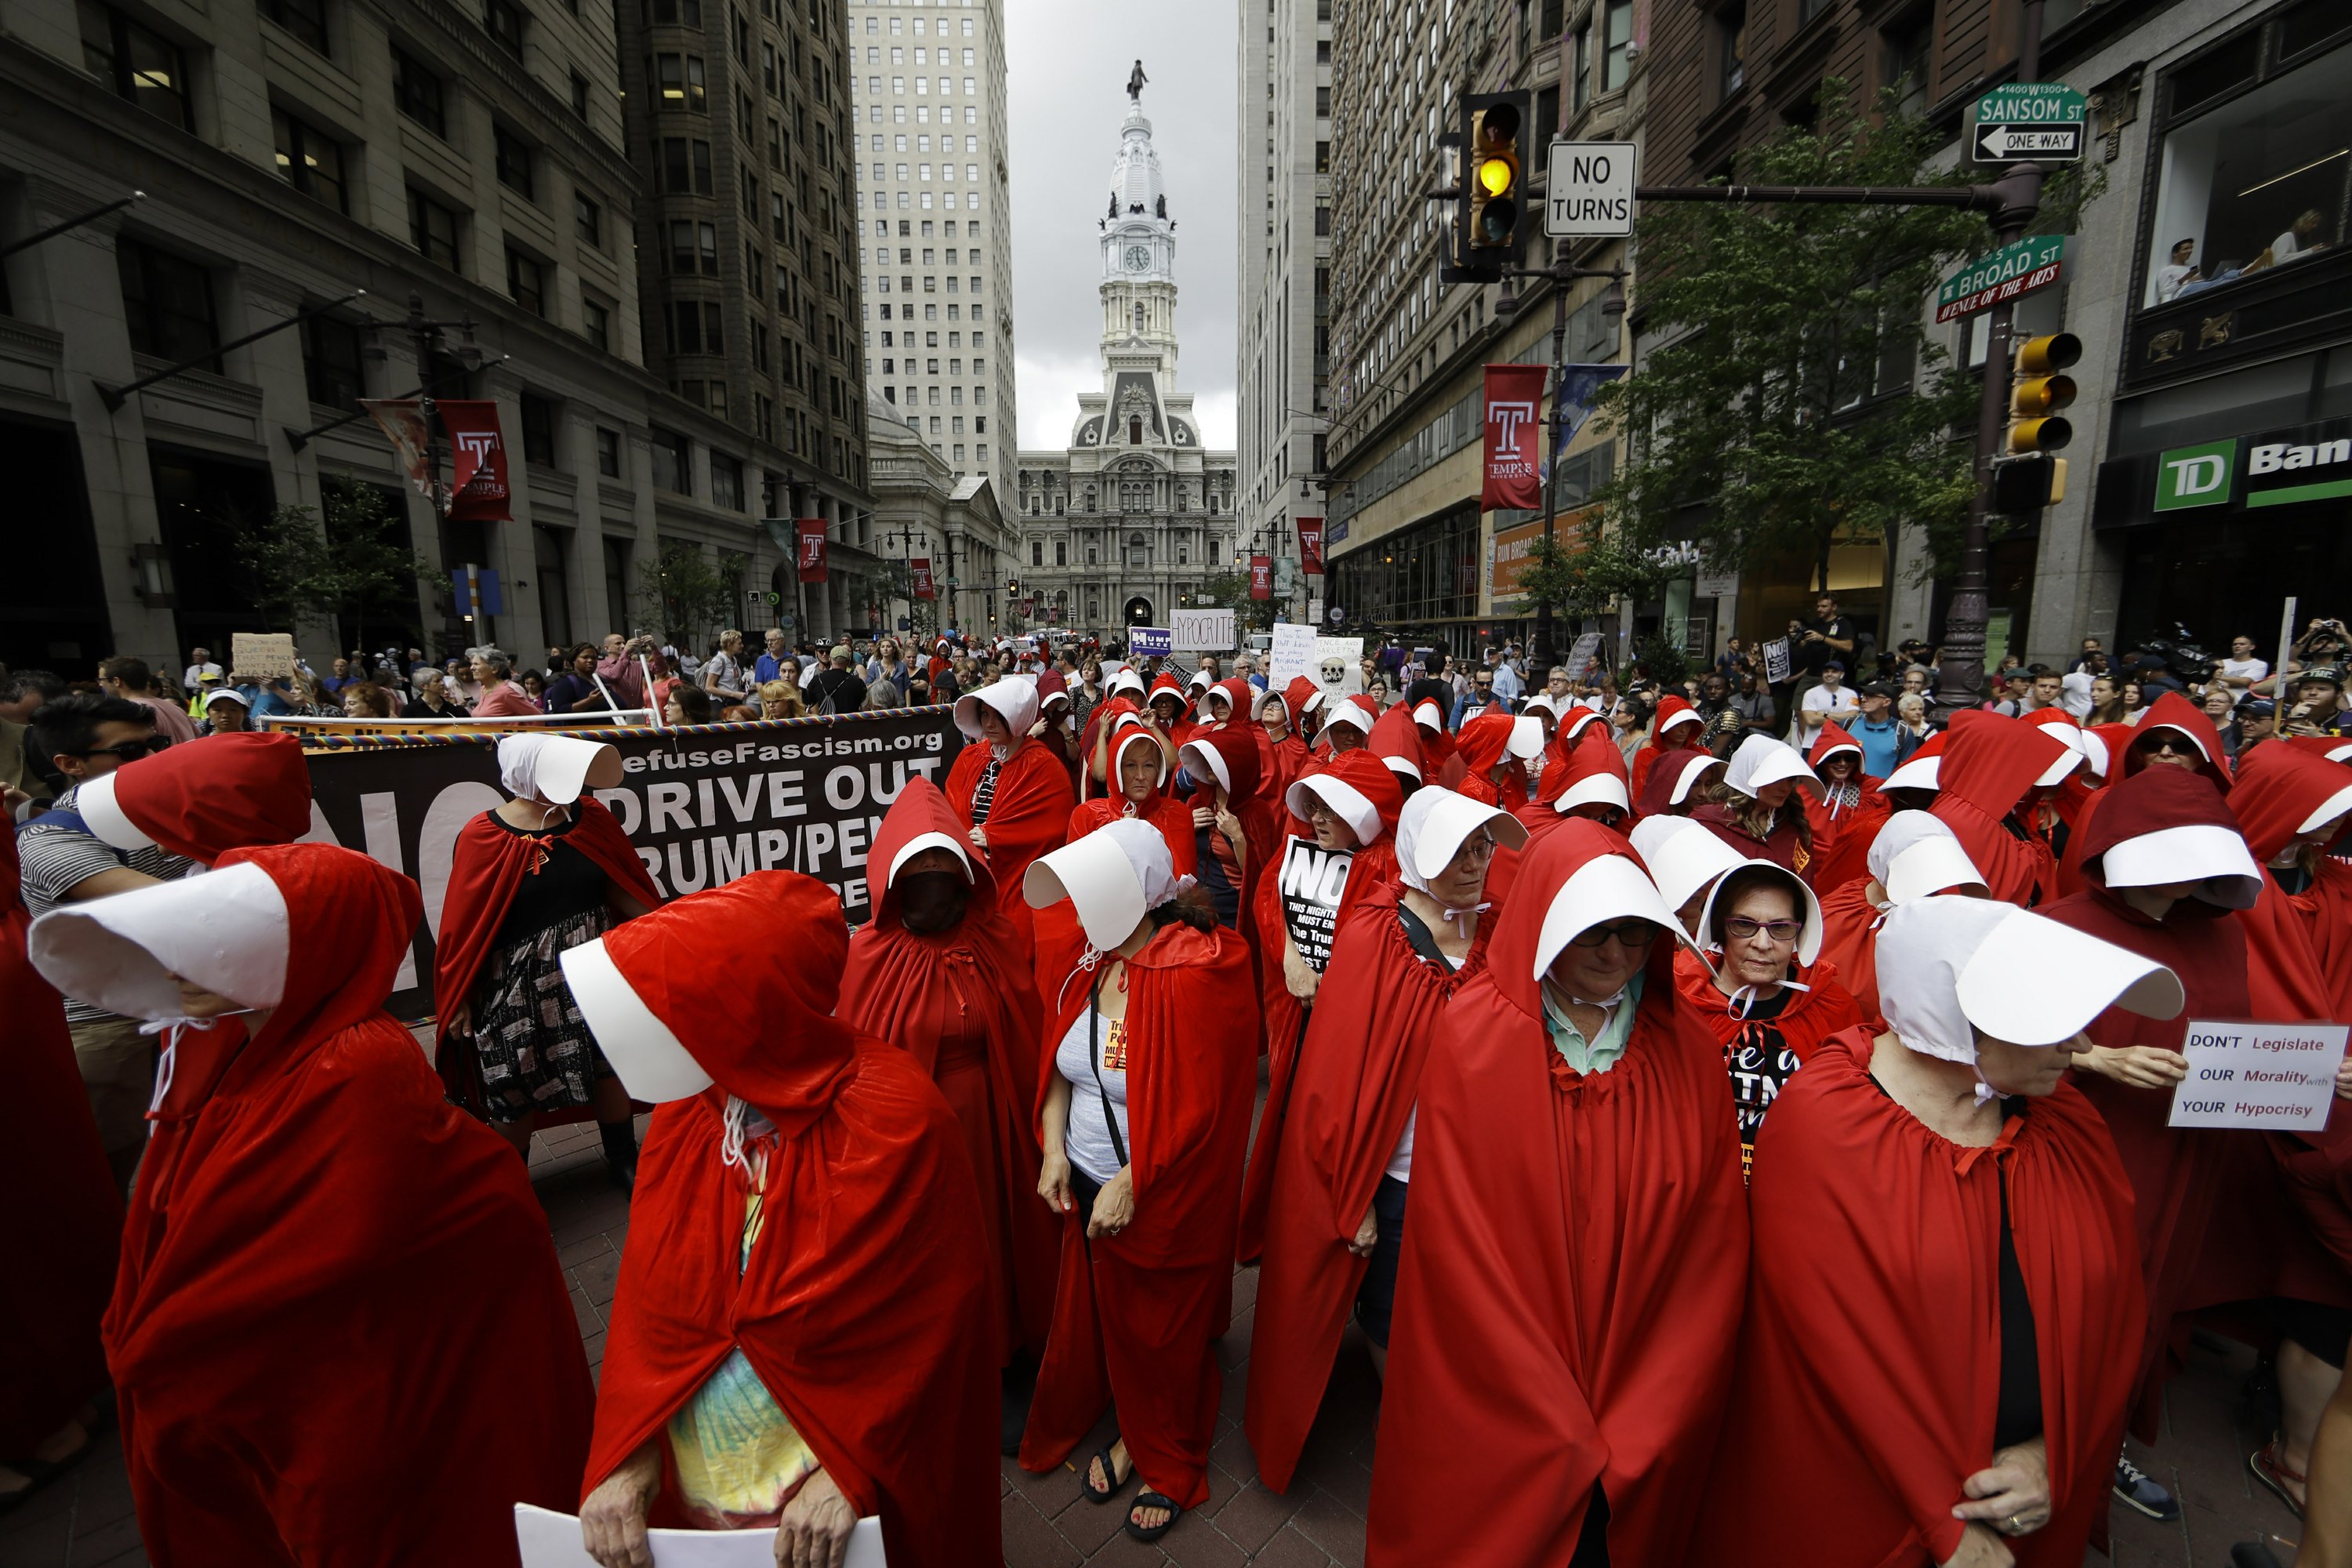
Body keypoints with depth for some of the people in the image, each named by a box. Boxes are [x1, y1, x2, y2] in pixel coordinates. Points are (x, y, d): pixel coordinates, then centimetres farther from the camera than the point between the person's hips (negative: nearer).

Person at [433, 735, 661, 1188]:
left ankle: (624, 1162, 35)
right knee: (515, 1091, 12)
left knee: (610, 1065, 15)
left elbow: (626, 889, 4)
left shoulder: (592, 818, -4)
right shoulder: (481, 838, -14)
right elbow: (464, 926, -9)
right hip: (520, 987, -3)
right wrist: (459, 1002, -4)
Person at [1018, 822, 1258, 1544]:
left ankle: (1171, 1466, 46)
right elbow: (1059, 1066, 6)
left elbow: (1197, 1107, -22)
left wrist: (1130, 1184, -18)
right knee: (1105, 1320, 23)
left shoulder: (1195, 976, -26)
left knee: (1164, 1338, 17)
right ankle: (1133, 1436, 52)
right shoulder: (1090, 966, -4)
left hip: (1162, 1201, -6)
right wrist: (1055, 1148, -5)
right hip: (1088, 1187, 6)